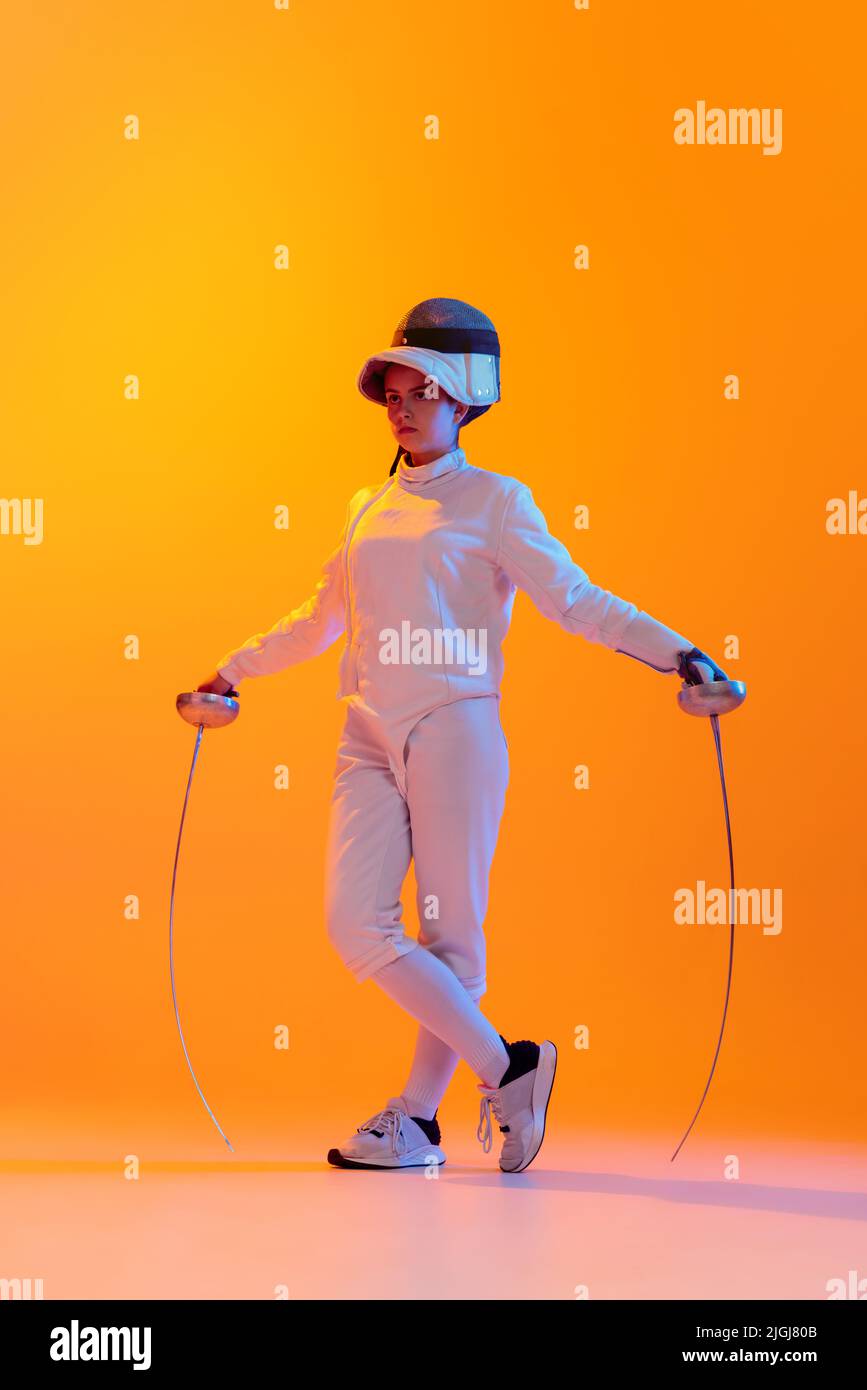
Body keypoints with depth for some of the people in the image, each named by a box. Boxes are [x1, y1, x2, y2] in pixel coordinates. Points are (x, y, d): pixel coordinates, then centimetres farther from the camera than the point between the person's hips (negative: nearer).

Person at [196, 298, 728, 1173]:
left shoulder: (494, 501, 3)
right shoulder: (368, 507, 18)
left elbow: (575, 600, -5)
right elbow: (321, 619, 30)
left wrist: (673, 650, -18)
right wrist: (233, 670, 35)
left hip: (454, 729, -5)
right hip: (370, 735, 5)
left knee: (449, 932, -2)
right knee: (354, 922, -7)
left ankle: (418, 1116, 9)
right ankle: (504, 1067, 3)